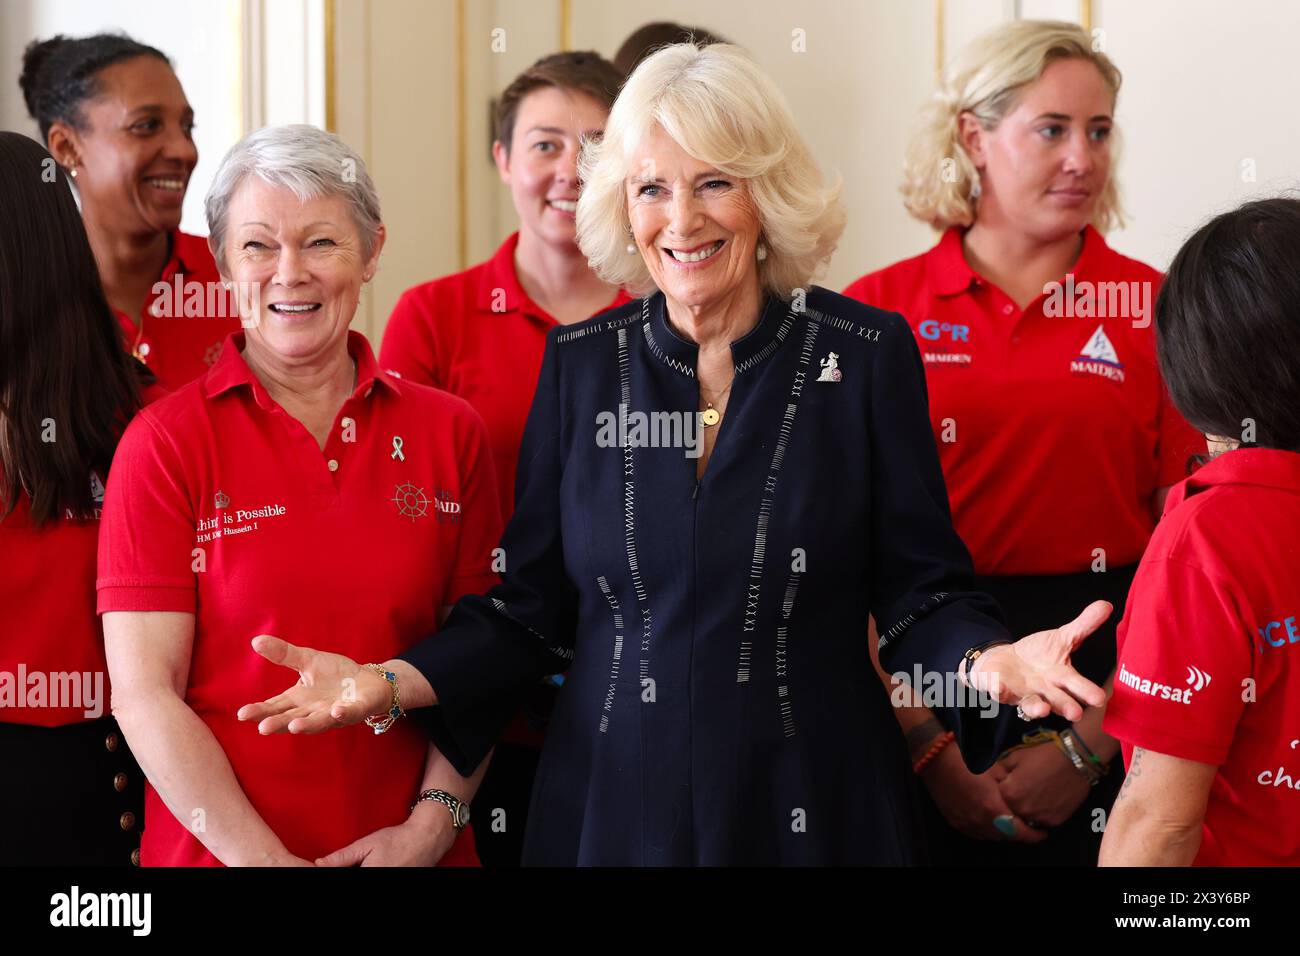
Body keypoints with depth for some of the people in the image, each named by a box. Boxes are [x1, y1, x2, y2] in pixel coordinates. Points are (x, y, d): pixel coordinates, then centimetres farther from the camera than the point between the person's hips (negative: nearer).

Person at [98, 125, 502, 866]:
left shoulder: (450, 433, 1)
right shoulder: (166, 443, -6)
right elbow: (145, 694, -10)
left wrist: (431, 825, -11)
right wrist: (265, 858, -17)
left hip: (412, 850, 2)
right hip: (217, 853, -2)